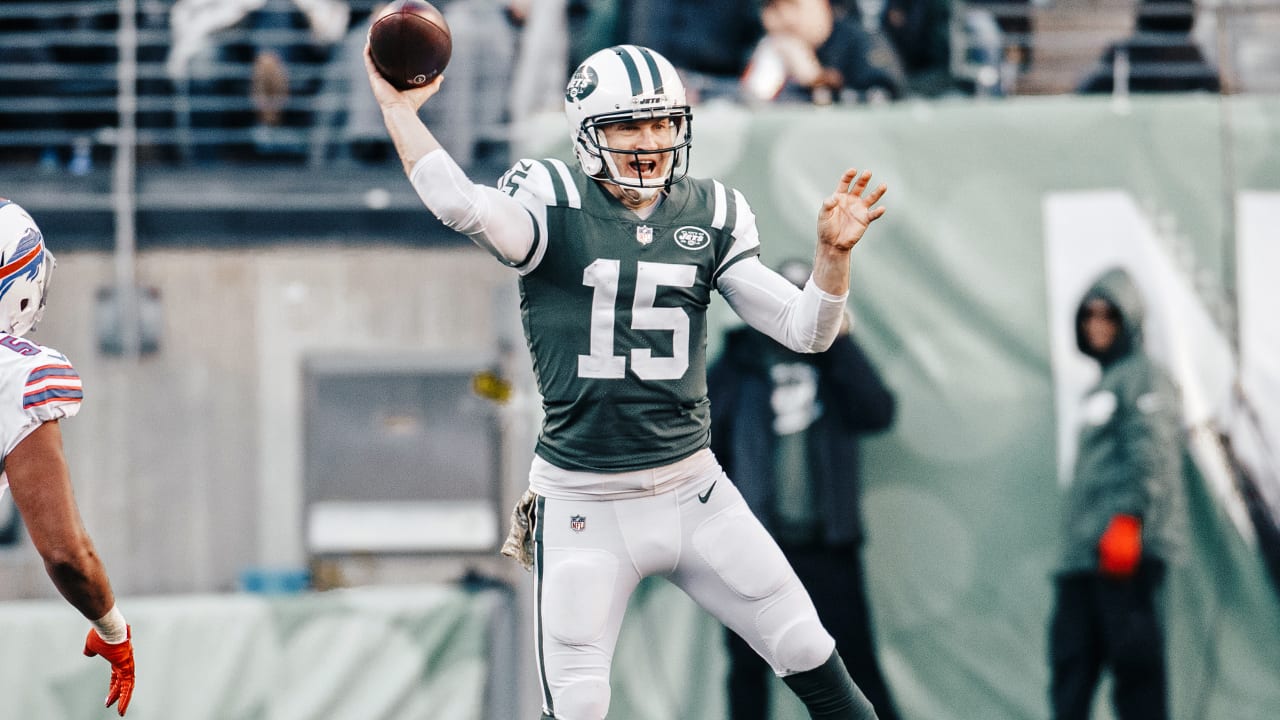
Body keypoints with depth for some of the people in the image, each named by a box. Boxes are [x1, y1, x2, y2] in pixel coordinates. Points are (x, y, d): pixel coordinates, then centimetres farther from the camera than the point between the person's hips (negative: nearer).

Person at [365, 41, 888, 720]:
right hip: (584, 509, -3)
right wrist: (397, 108, -25)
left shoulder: (709, 215, 5)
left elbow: (804, 330, 3)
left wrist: (833, 252, -14)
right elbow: (461, 206, -29)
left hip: (693, 492, 3)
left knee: (810, 657, 5)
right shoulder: (554, 203, -6)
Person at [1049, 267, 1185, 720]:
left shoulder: (1144, 376, 0)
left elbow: (1151, 451, -13)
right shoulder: (1100, 386, 27)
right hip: (1081, 558, 9)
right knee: (1070, 667, 3)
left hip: (1127, 552, -9)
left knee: (1134, 665, -11)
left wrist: (1128, 517, -23)